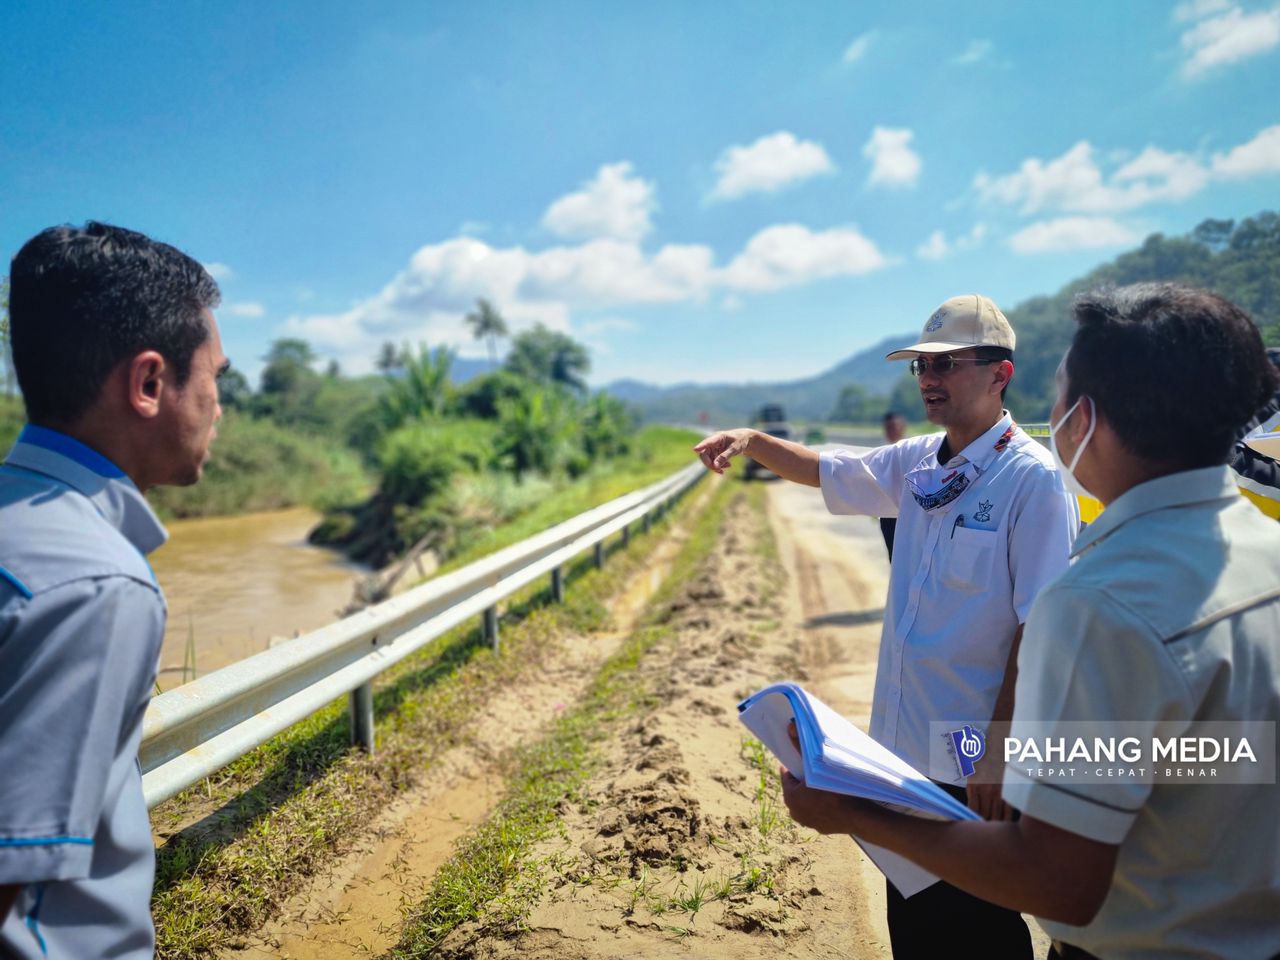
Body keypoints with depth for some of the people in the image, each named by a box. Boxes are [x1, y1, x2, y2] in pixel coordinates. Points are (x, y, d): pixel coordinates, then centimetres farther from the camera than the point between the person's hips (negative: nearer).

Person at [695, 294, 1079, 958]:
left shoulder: (1033, 479, -16)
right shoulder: (917, 464, 4)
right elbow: (821, 469, 15)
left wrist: (997, 753, -18)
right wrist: (751, 441, -1)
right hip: (905, 747, 6)